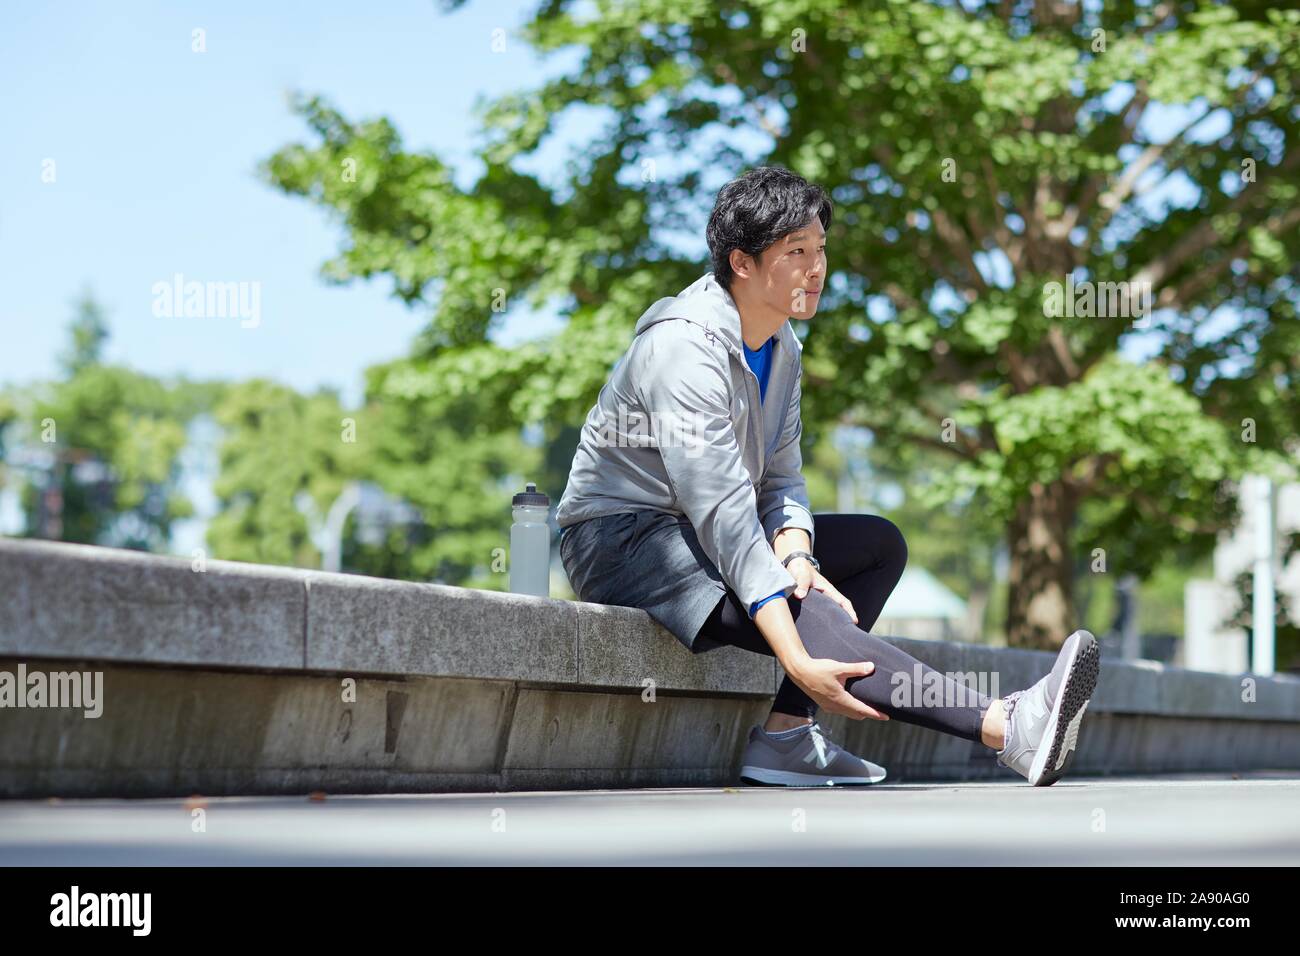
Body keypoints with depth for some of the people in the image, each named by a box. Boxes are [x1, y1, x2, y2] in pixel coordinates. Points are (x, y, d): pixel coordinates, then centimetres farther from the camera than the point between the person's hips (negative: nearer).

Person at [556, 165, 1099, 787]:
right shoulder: (686, 346, -23)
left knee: (880, 543, 4)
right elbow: (722, 514, -31)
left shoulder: (782, 349, 7)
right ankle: (1007, 729, -44)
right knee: (799, 610, -31)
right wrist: (799, 664, -39)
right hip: (619, 538, -10)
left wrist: (793, 556, -21)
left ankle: (784, 734, -12)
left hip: (692, 533, 10)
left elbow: (780, 480, 4)